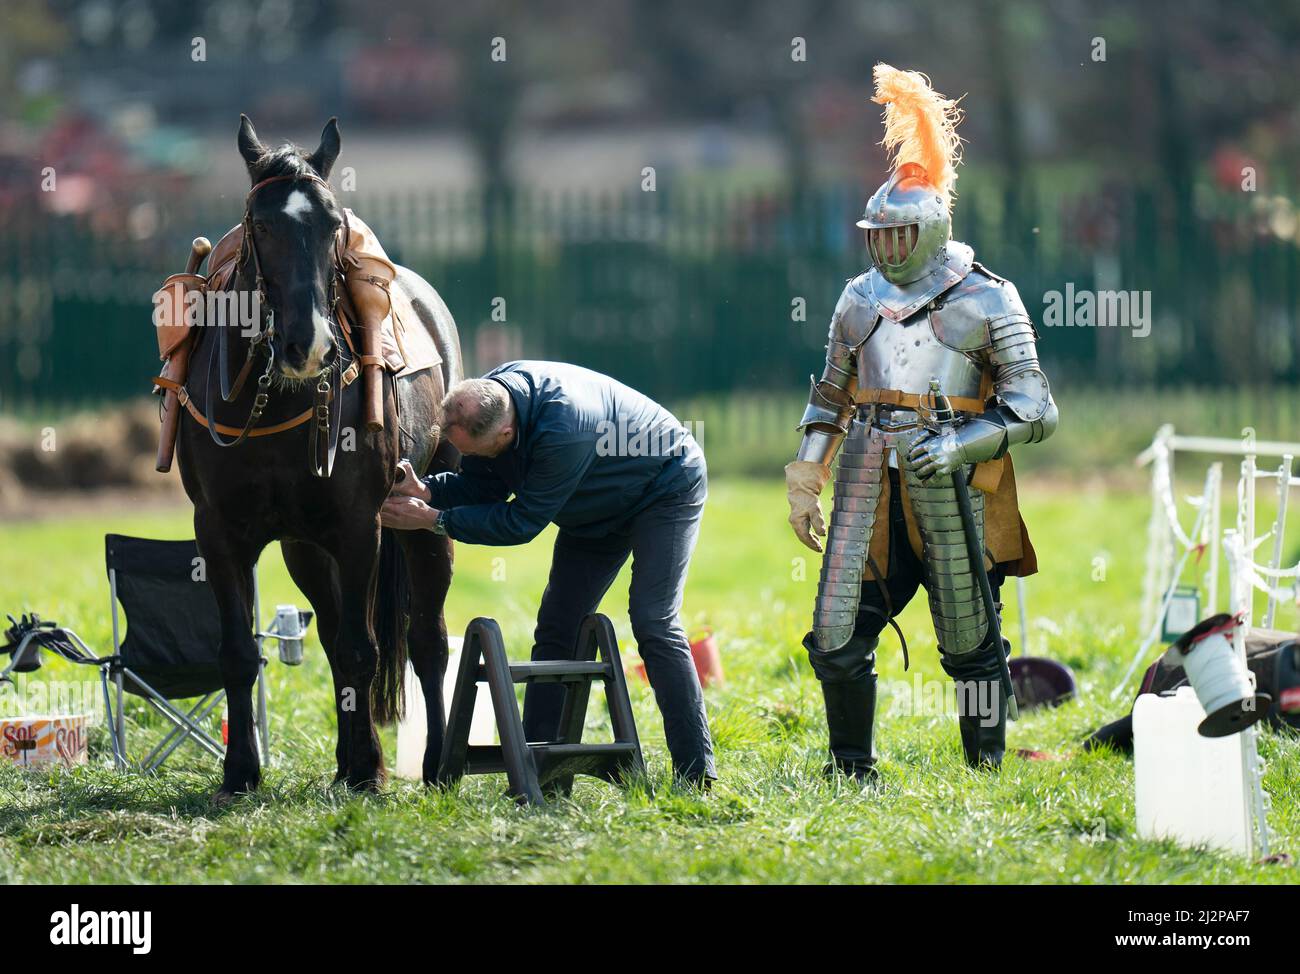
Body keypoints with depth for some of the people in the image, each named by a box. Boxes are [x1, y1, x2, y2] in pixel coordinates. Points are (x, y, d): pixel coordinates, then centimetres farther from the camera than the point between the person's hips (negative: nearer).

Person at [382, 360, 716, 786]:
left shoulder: (563, 428, -42)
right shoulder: (485, 401, -19)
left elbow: (522, 522, -33)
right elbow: (482, 486, -6)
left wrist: (433, 519, -30)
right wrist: (426, 490, -25)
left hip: (668, 489, -8)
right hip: (599, 508, 8)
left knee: (653, 623, -18)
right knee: (556, 627, 3)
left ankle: (697, 775, -17)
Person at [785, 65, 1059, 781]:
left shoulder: (986, 303, -2)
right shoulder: (860, 299, 13)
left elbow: (1035, 412, -5)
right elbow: (829, 398, 22)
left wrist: (961, 445, -18)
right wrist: (804, 480, 14)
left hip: (949, 492, -4)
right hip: (868, 491, 4)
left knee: (968, 646, 4)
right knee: (836, 640, -3)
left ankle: (987, 769, 18)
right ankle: (851, 769, 13)